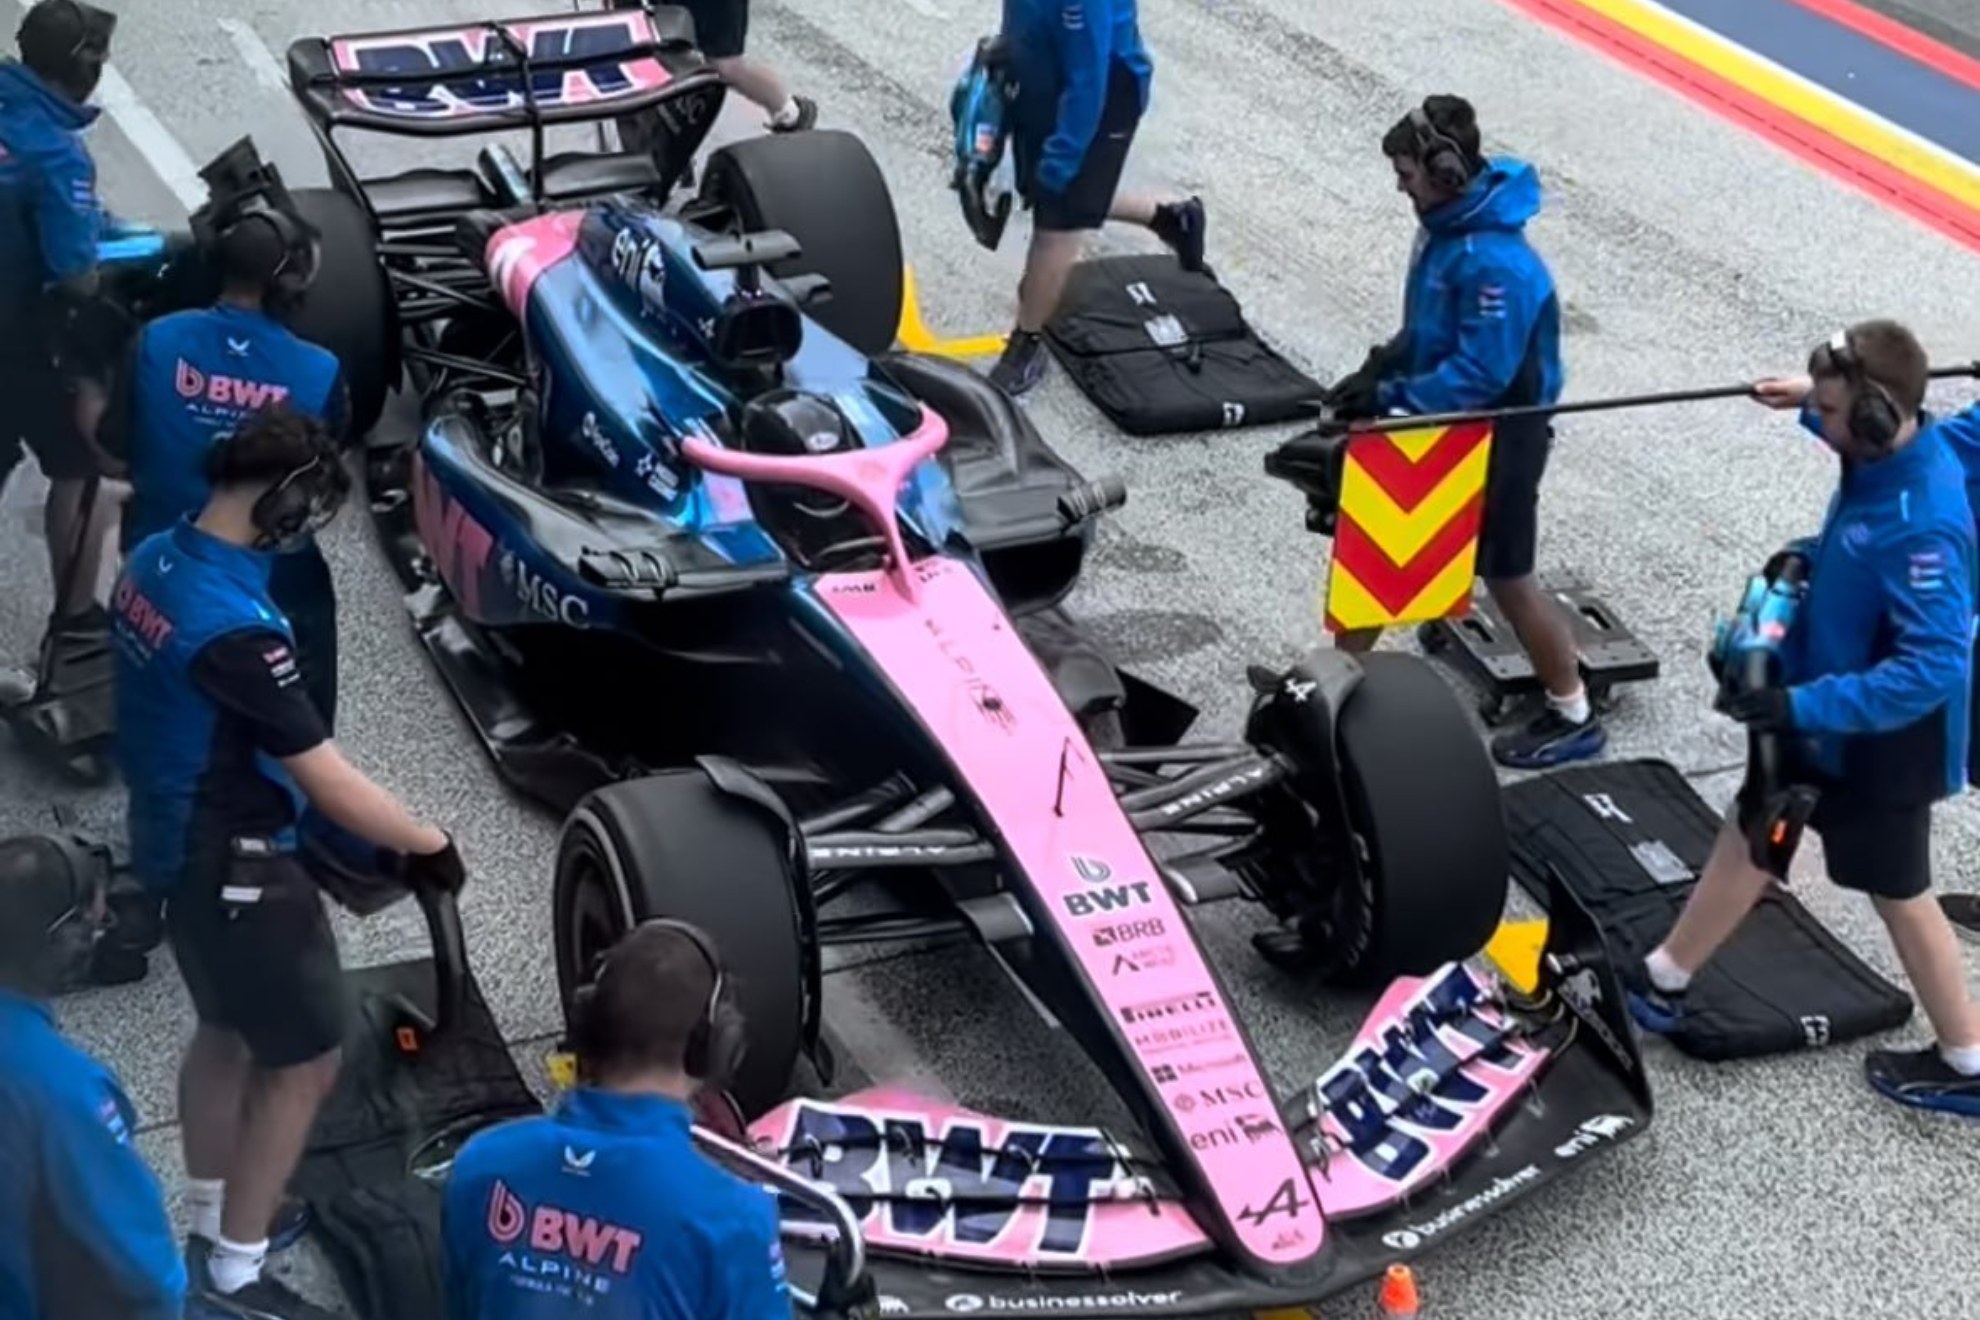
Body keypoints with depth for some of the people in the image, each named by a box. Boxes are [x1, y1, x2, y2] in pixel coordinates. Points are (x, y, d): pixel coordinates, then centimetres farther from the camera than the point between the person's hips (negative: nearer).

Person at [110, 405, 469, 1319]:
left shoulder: (153, 562, -3)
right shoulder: (235, 624, -32)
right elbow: (328, 782, -27)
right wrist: (427, 846, -13)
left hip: (177, 840, 9)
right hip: (235, 866, -9)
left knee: (225, 1028, 26)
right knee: (303, 1061, 6)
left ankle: (211, 1222, 42)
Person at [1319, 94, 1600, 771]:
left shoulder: (1495, 264, -31)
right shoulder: (1446, 221, -2)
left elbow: (1479, 375, -29)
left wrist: (1389, 397, -23)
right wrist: (1381, 366, -2)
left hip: (1498, 436, -9)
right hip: (1448, 422, 9)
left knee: (1506, 578, 5)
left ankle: (1572, 718, 23)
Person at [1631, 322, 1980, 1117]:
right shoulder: (1890, 458, -7)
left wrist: (1805, 705, -35)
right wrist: (1809, 557, 2)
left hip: (1882, 740, -9)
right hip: (1830, 714, 9)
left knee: (1897, 893, 9)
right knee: (1750, 834, 20)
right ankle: (1663, 983, 36)